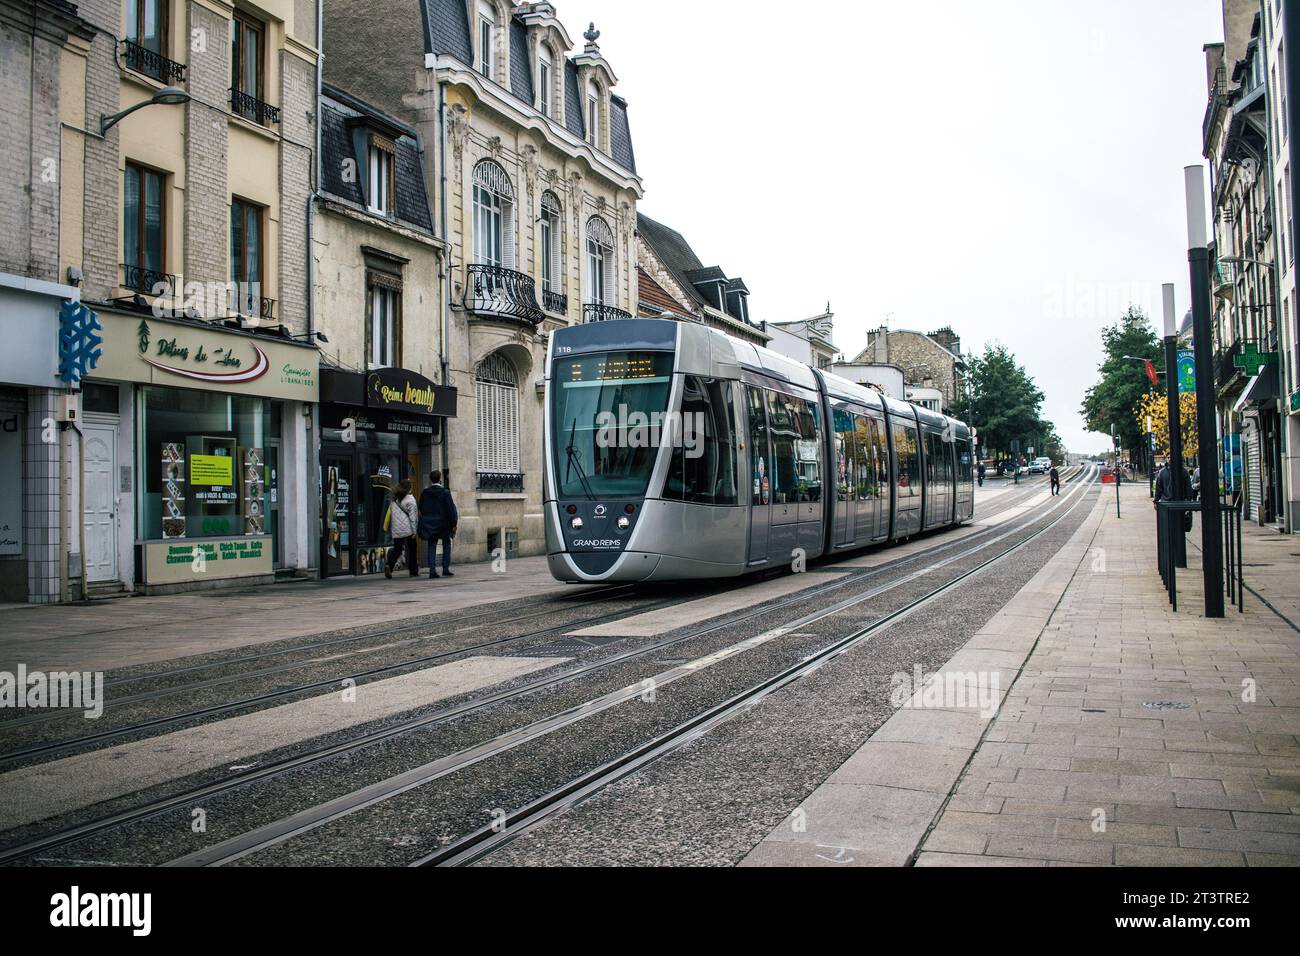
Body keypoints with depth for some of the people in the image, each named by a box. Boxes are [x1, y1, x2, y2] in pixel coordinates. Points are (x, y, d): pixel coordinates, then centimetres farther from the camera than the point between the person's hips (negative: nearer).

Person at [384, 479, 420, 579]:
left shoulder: (394, 499, 9)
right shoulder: (410, 499, -7)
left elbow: (390, 514, 12)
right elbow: (413, 516, -9)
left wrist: (390, 529, 17)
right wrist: (414, 531, -7)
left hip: (396, 530, 4)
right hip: (408, 529, -4)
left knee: (396, 549, 8)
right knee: (412, 550, 8)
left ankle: (389, 564, -17)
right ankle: (414, 571, 12)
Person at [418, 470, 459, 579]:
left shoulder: (424, 493, 1)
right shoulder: (445, 492, -11)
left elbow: (421, 509, 9)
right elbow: (451, 509, -11)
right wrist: (453, 523, -5)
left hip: (429, 524, 3)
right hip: (444, 523, -3)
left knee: (432, 547, 6)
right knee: (446, 546, 9)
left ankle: (432, 571, 0)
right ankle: (446, 569, 6)